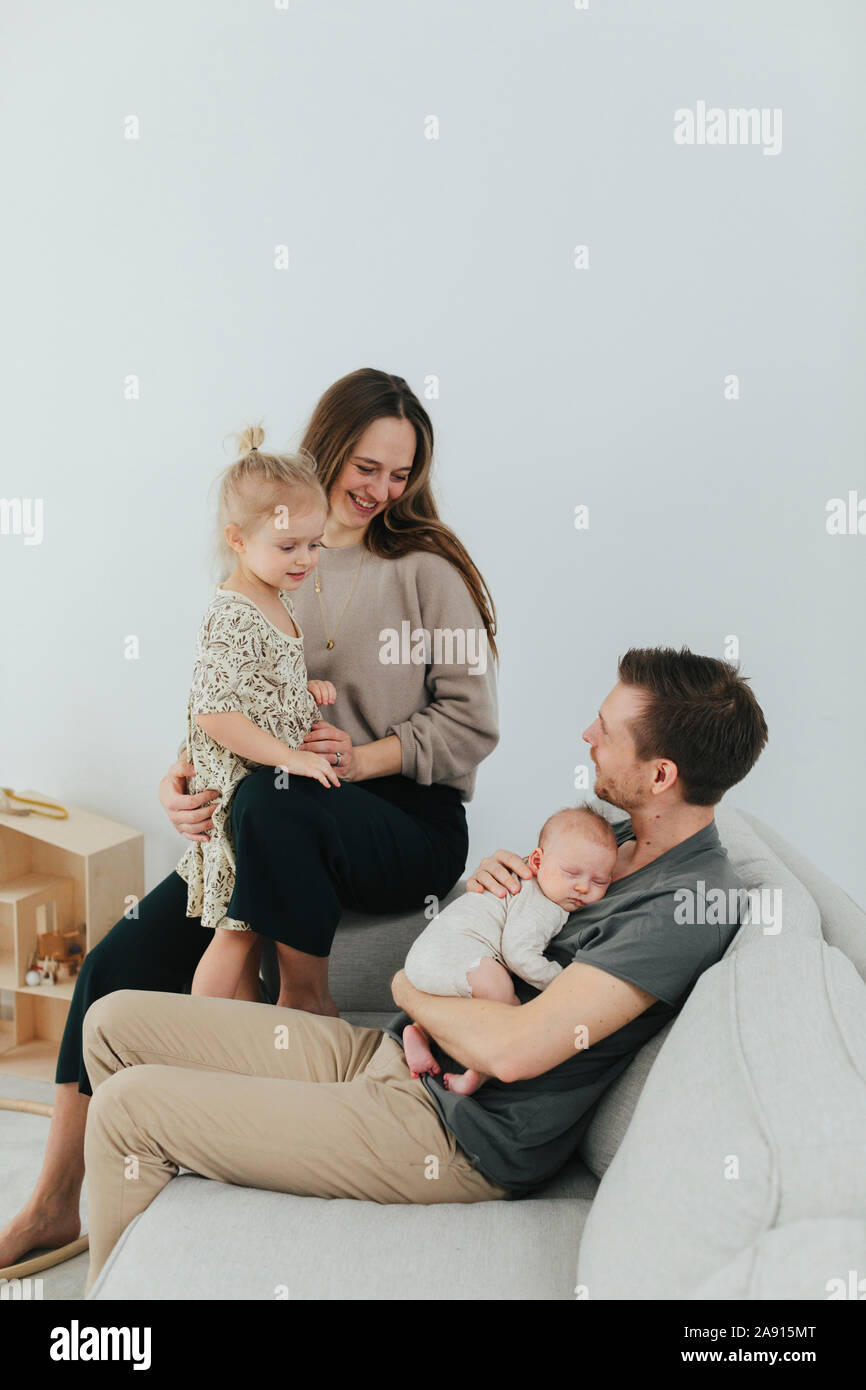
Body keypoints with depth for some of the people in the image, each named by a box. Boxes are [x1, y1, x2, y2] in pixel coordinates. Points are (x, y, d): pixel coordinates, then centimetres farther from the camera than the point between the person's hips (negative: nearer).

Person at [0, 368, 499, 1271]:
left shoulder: (426, 569, 0)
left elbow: (472, 723, -3)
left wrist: (364, 757, -17)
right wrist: (182, 779, -11)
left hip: (410, 825, -4)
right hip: (272, 829, 4)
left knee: (271, 797, -38)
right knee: (121, 961, -11)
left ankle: (308, 1012, -15)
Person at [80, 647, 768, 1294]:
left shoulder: (696, 900, -20)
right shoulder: (621, 838, 10)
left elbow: (513, 1049, -27)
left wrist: (411, 988, -7)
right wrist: (484, 880, -2)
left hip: (453, 1138, -9)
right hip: (389, 1052, 9)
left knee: (126, 1106, -11)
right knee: (116, 1022, 7)